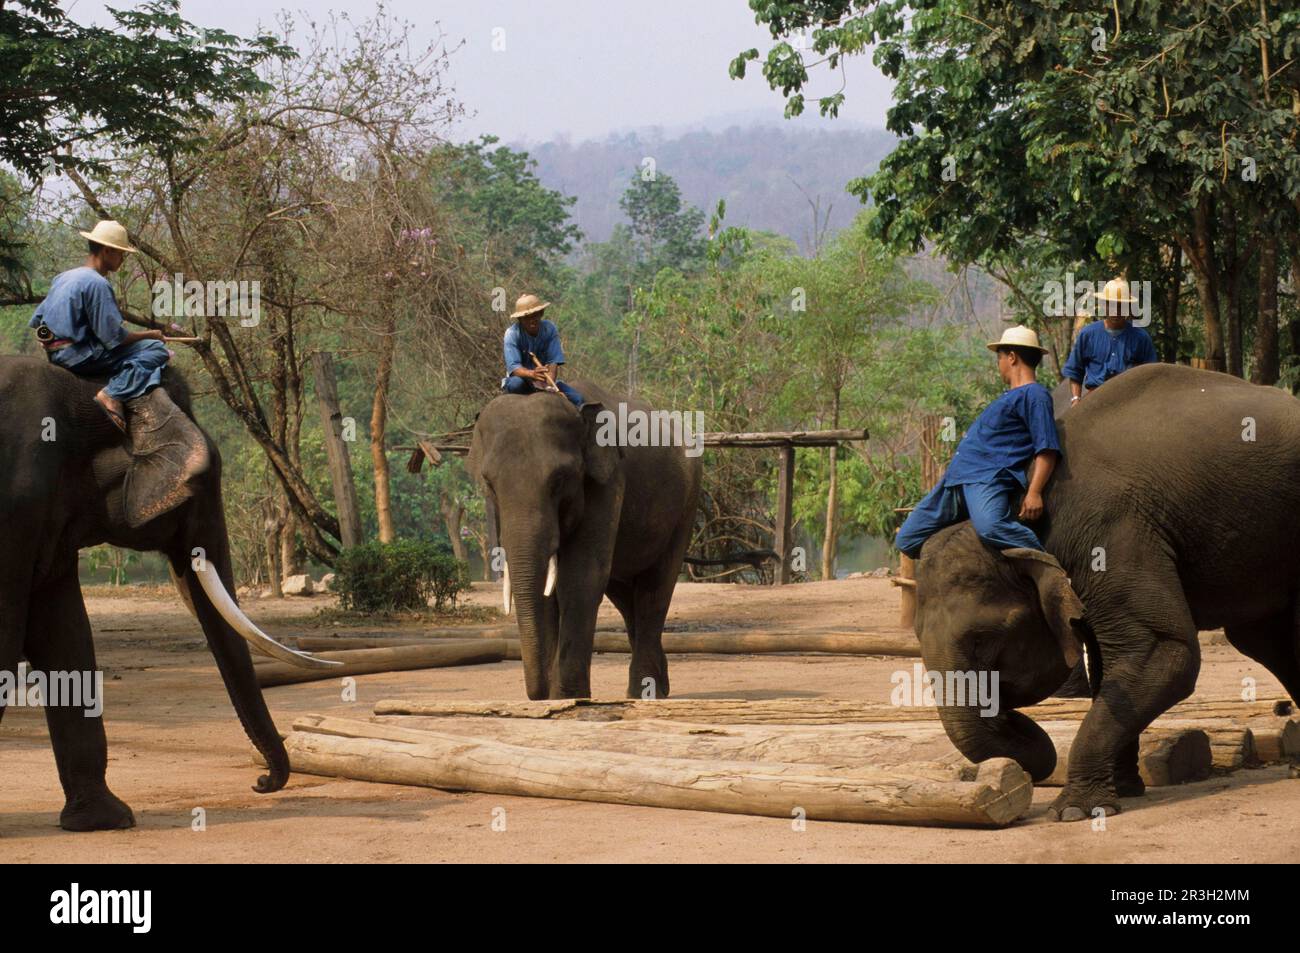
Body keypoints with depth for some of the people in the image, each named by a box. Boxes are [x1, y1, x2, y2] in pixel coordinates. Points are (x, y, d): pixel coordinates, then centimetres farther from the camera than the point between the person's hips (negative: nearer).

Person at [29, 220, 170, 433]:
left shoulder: (63, 278, 13)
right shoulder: (97, 284, -15)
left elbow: (35, 321, 19)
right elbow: (115, 338, -18)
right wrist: (150, 335, -2)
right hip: (81, 356, -10)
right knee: (156, 350, -15)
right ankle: (114, 394, -27)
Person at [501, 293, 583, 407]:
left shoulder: (549, 329, -9)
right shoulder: (512, 333, -18)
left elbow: (553, 362, -17)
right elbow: (513, 367, -28)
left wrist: (550, 387, -36)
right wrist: (532, 373, -50)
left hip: (544, 380, 3)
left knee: (577, 399, -18)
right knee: (515, 383, -39)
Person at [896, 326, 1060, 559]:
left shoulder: (1034, 395, -4)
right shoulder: (1009, 396, 27)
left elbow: (1046, 450, -13)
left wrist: (1034, 493, -24)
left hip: (988, 479, -10)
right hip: (956, 479, 10)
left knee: (990, 526, -41)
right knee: (907, 541, 5)